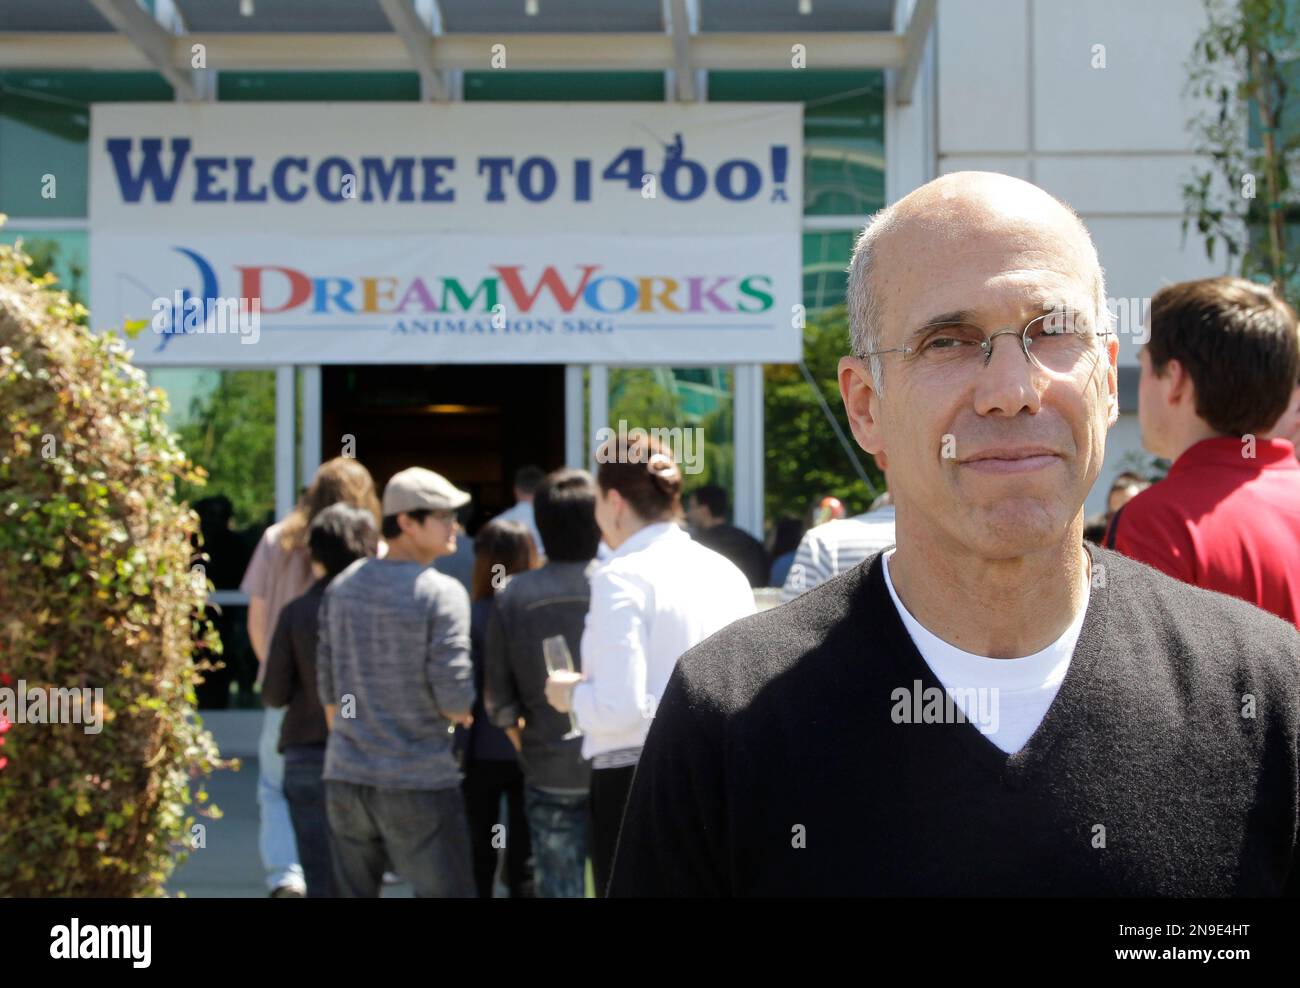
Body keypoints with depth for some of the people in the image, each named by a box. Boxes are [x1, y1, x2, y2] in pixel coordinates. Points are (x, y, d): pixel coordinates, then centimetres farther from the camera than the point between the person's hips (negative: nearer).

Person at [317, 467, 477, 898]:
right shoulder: (442, 594, -12)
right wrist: (463, 714, 7)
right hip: (419, 782, -6)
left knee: (352, 892, 14)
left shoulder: (342, 586, 6)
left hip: (345, 780, 6)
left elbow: (328, 688, 9)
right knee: (444, 891, 2)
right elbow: (454, 696, -16)